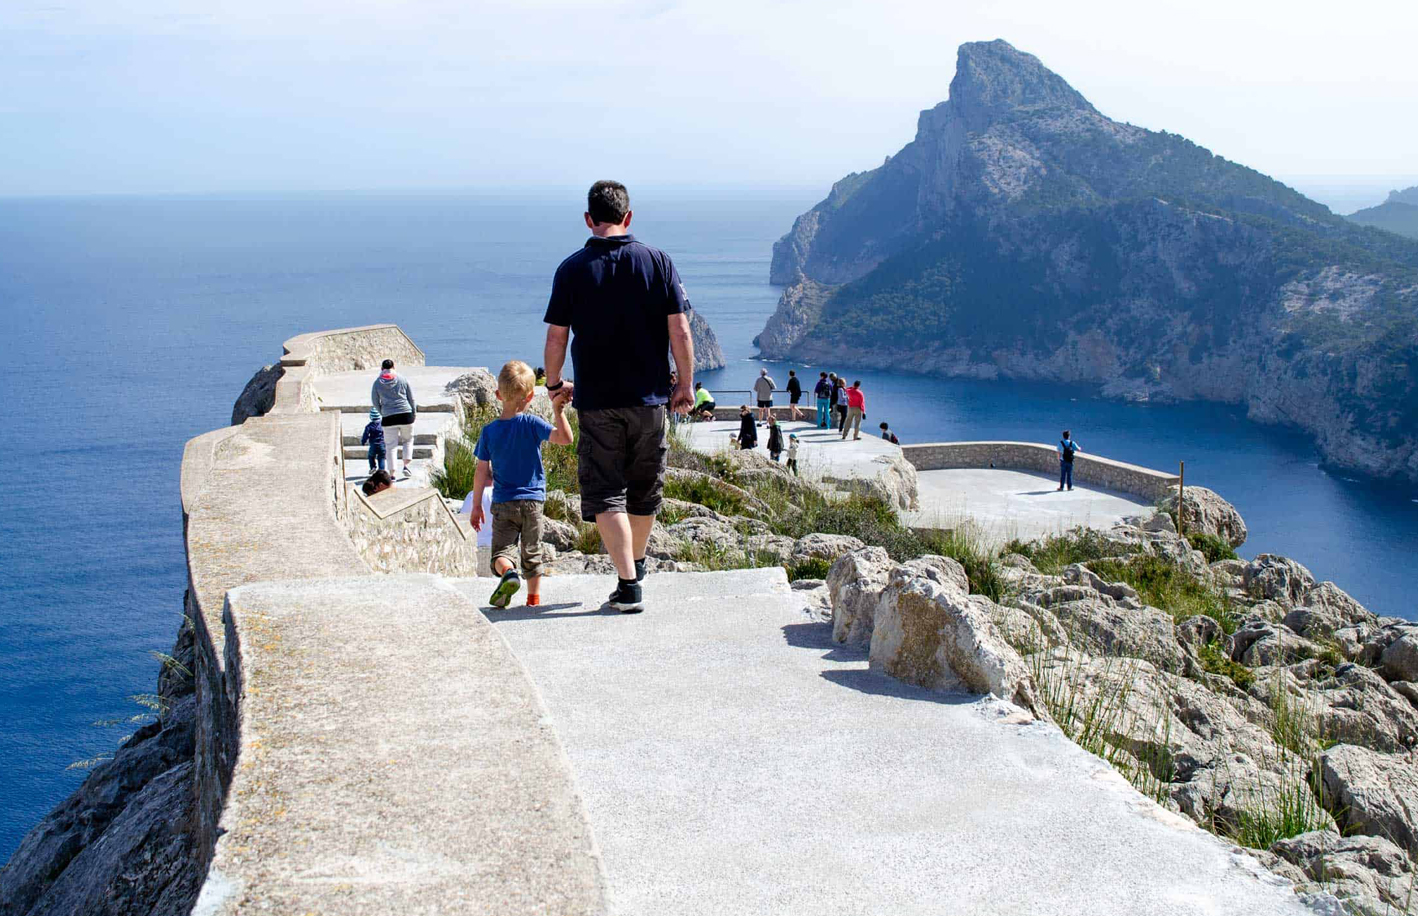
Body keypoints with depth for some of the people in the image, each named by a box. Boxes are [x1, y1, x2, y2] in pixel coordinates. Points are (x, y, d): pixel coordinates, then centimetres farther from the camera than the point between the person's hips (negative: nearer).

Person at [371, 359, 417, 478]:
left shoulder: (377, 383, 3)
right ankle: (406, 465, 3)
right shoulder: (402, 379, 5)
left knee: (391, 445, 4)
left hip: (388, 417, 0)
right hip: (406, 414, 0)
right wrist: (414, 412, 22)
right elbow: (411, 398, 9)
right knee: (408, 440, 19)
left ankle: (391, 473, -2)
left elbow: (375, 402, 8)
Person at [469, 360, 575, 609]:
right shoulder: (532, 424, -9)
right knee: (532, 553, 14)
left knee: (501, 551, -1)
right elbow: (565, 438, -19)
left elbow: (482, 473, 0)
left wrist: (476, 506, 7)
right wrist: (558, 411, -17)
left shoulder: (488, 432, -3)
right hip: (532, 501, 0)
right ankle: (534, 598, 16)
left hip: (503, 503, 0)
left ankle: (508, 573, -31)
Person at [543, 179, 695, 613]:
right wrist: (685, 384, 6)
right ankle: (636, 565, 38)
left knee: (605, 494, 4)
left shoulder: (572, 269, -4)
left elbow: (556, 337, -2)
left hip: (596, 401, -2)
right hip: (650, 398, 2)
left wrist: (554, 384, 14)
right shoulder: (658, 261, -2)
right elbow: (680, 331, -5)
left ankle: (628, 585, -6)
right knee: (644, 490, 18)